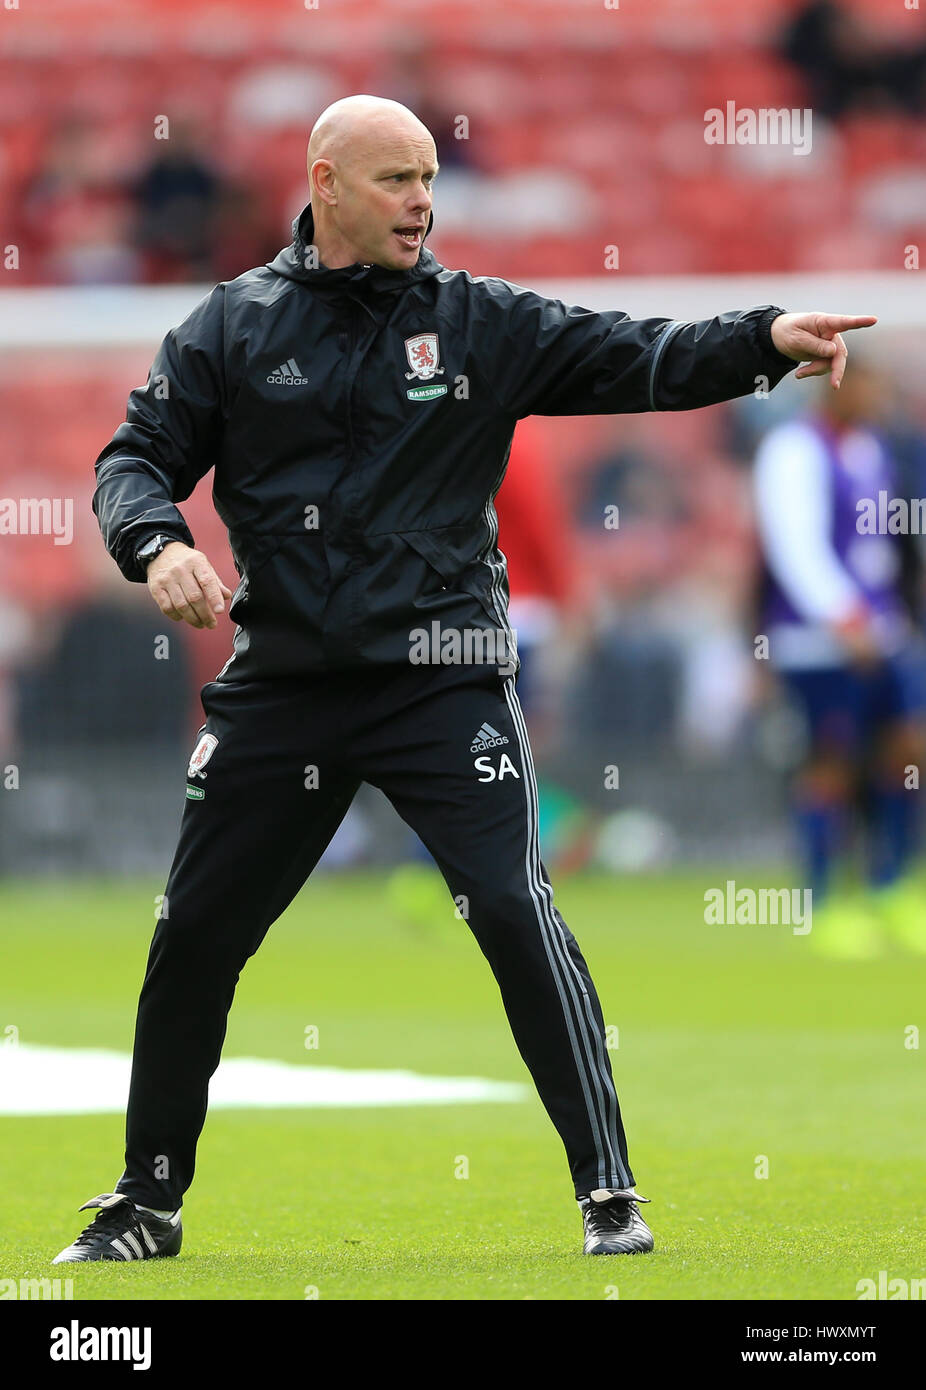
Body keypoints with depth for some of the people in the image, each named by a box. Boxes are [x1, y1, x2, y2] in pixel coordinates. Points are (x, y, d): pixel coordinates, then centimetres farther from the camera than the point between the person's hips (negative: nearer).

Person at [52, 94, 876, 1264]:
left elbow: (641, 360, -7)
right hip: (281, 681, 2)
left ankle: (609, 1194, -9)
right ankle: (147, 1202, 24)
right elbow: (137, 457, 4)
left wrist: (765, 338, -24)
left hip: (442, 678, -2)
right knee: (195, 935, 7)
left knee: (513, 911, -15)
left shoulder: (482, 323, 1)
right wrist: (158, 544, -18)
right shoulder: (235, 326, 3)